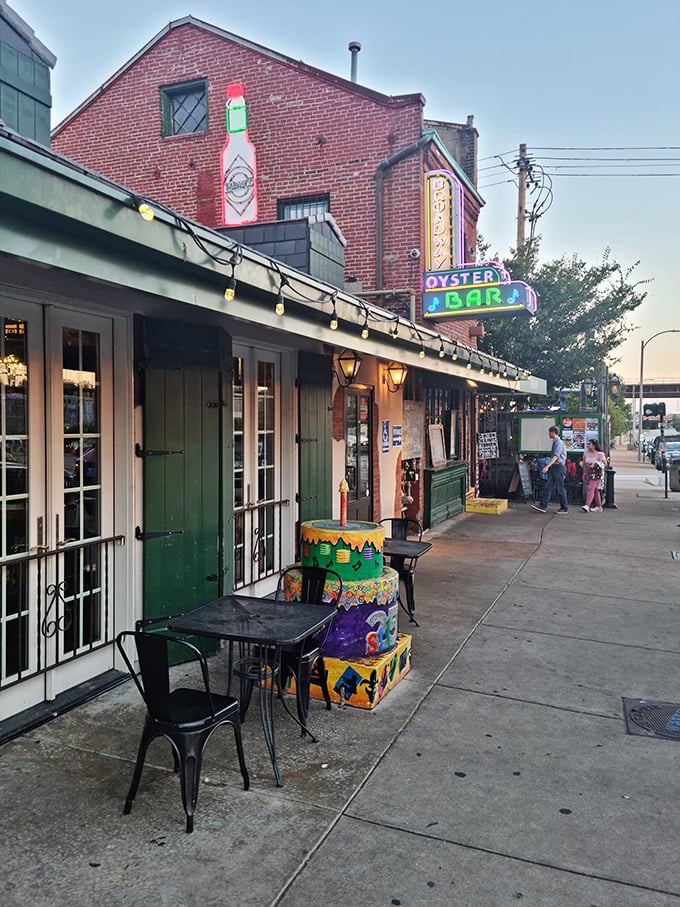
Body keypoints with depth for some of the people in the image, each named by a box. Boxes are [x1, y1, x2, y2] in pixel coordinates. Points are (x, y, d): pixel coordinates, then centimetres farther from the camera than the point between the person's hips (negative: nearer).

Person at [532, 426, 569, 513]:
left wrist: (547, 466, -34)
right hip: (554, 467, 9)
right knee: (548, 487, 5)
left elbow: (556, 456, -25)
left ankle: (565, 508, 10)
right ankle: (543, 506, 4)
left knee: (560, 488, -1)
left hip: (559, 467, -9)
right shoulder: (555, 442, 14)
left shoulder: (559, 442, -15)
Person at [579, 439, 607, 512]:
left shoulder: (599, 454, -9)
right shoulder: (586, 452, 7)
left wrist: (595, 464, -18)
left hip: (596, 474, -6)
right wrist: (581, 462, -4)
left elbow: (605, 464, -7)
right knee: (595, 490, 13)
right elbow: (583, 461, 19)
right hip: (588, 473, 6)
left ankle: (587, 506, -27)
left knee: (590, 489, -18)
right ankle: (599, 507, 22)